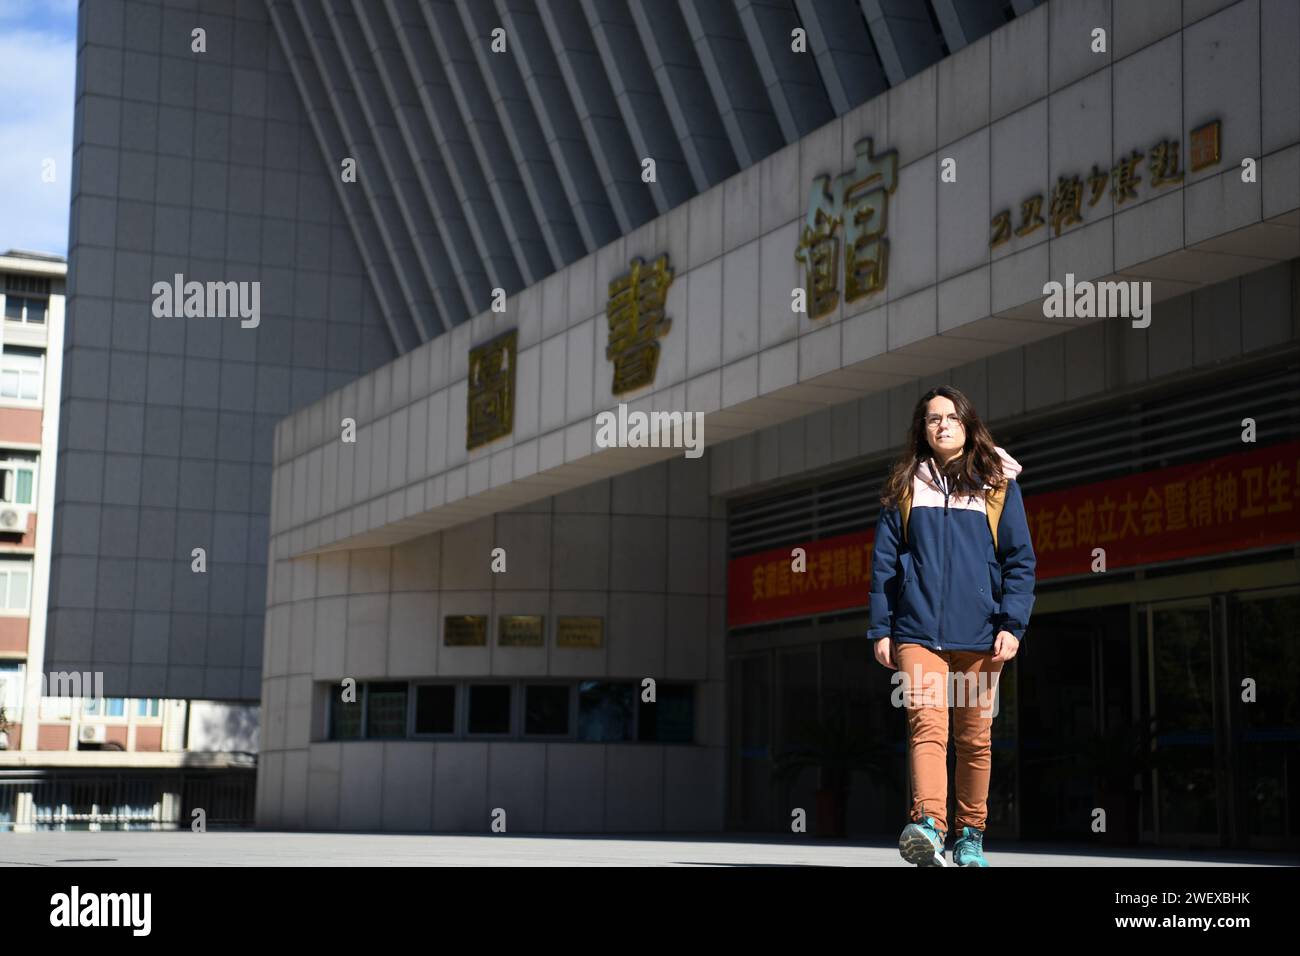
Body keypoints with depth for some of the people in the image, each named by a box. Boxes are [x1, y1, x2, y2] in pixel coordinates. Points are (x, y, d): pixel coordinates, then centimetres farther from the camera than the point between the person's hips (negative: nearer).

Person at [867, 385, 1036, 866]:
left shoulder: (998, 484, 9)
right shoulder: (906, 486, 12)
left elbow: (1020, 560, 5)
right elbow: (884, 561, 11)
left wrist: (1012, 625, -6)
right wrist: (881, 628, 4)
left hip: (978, 634, 1)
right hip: (918, 631, -1)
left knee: (975, 738, 7)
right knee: (926, 726, -18)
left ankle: (970, 835, 19)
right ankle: (928, 826, -31)